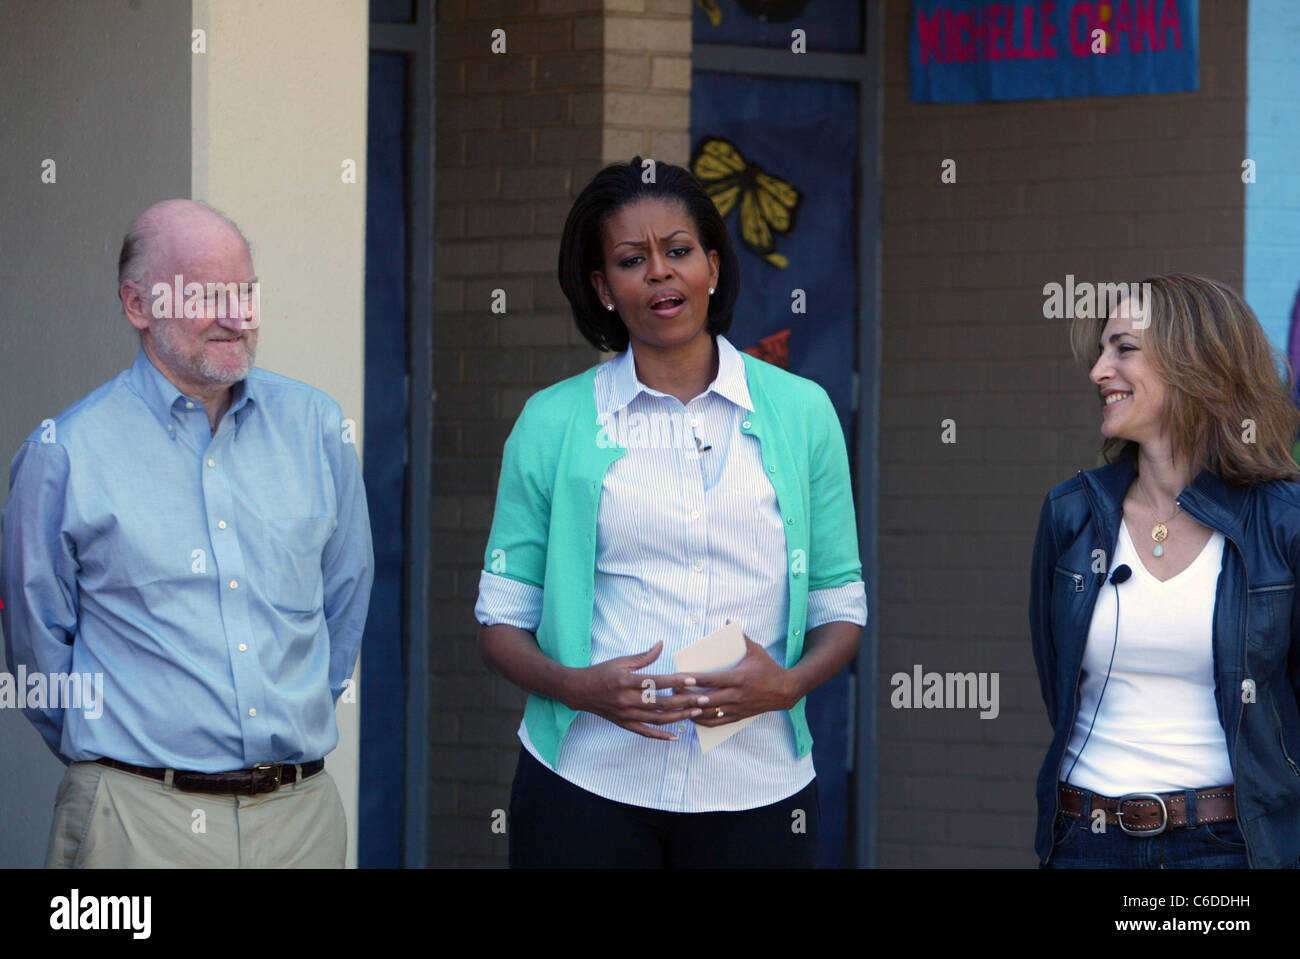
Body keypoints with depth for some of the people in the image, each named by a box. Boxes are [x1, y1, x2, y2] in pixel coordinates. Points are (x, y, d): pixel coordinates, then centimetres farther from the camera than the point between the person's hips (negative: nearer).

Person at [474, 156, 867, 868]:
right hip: (585, 785, -1)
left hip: (754, 789, 1)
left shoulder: (800, 411, 6)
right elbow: (501, 621, 5)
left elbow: (840, 607, 9)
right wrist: (581, 687, -14)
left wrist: (787, 684, -11)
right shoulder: (553, 422, 4)